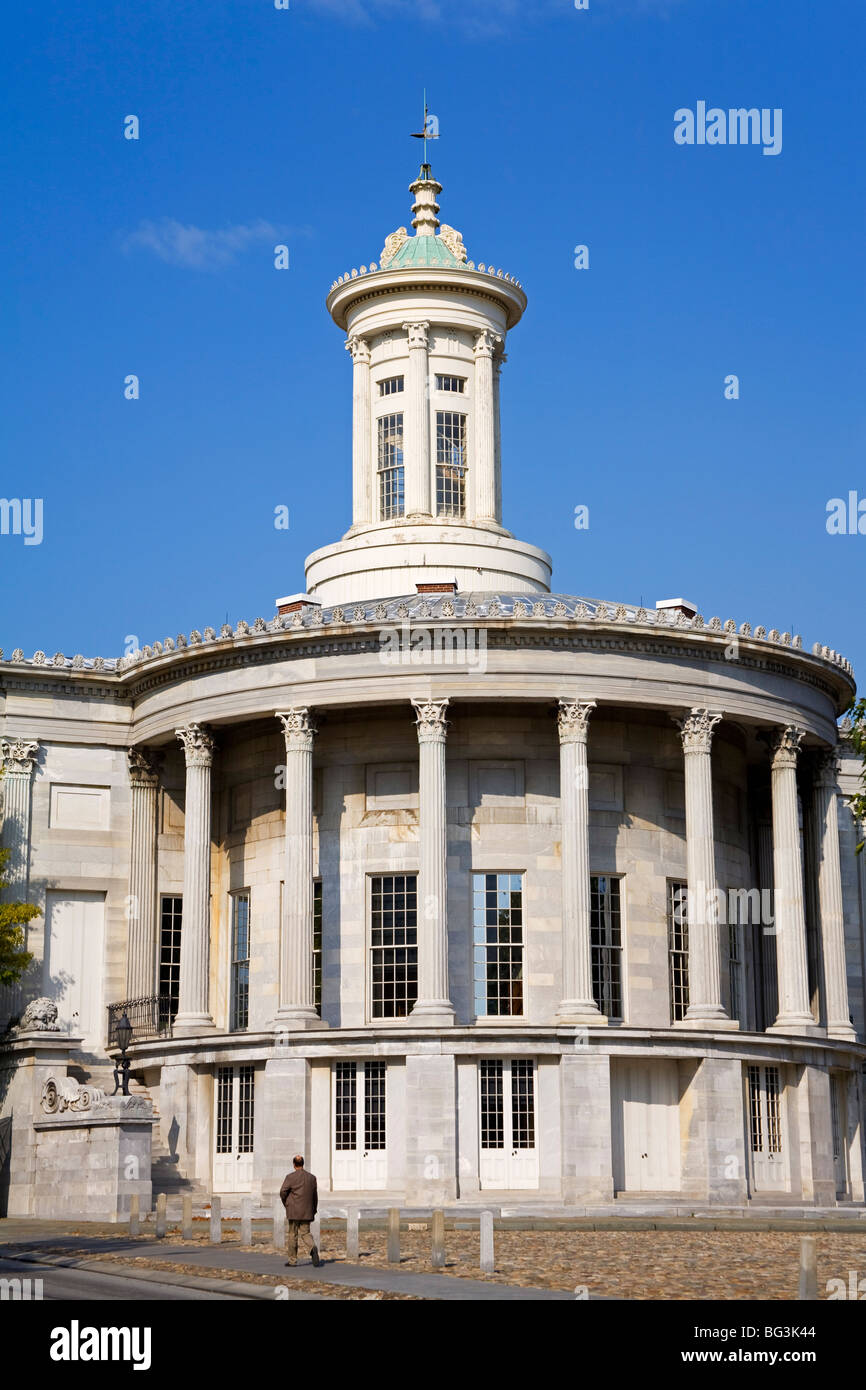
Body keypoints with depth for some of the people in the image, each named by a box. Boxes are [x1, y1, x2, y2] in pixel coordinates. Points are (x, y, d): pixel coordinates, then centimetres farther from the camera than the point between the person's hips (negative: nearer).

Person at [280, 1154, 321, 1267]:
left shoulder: (290, 1177, -9)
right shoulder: (312, 1177, 4)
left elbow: (283, 1192, -11)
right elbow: (315, 1195, 10)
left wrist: (286, 1204, 6)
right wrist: (314, 1210, 18)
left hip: (293, 1211, -3)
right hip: (307, 1211, 3)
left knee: (292, 1235, 8)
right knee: (305, 1233, 8)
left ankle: (292, 1259, 14)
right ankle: (313, 1249, -22)